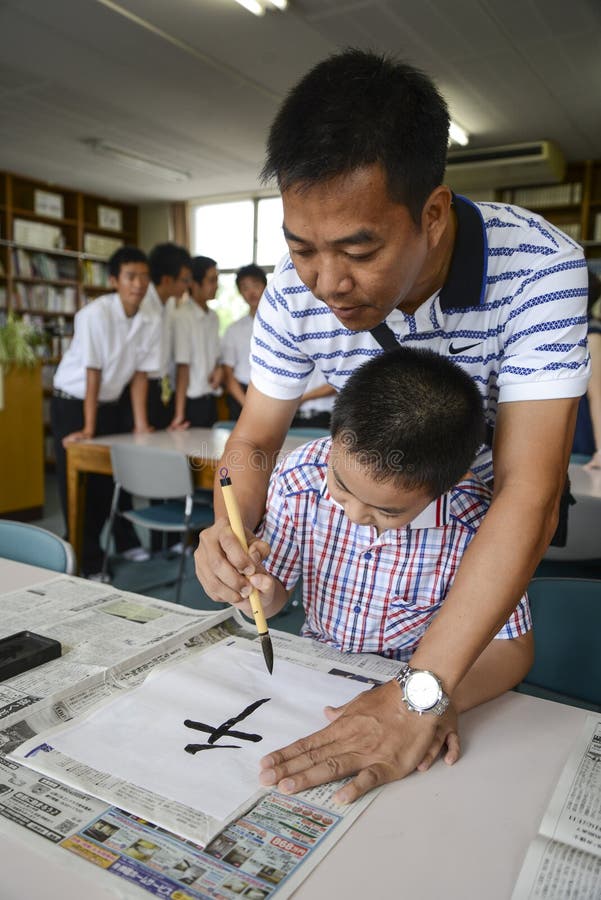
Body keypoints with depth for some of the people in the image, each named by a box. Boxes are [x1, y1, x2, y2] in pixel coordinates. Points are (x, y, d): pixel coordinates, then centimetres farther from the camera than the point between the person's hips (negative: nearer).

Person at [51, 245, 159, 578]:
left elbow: (140, 373, -2)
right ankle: (88, 564, 7)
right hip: (73, 404, -5)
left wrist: (141, 424, -5)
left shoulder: (151, 322, -7)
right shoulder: (95, 313, -23)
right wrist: (88, 429, -21)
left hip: (110, 403, 5)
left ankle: (127, 542, 32)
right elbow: (93, 373, -23)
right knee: (78, 484, -3)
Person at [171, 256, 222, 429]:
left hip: (210, 399, 6)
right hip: (191, 401, -6)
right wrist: (179, 414, -18)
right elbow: (183, 367, -16)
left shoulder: (213, 317, 7)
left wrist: (218, 369, -4)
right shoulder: (183, 317, -13)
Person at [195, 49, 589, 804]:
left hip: (483, 537, -1)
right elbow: (254, 440, -10)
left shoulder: (539, 268, -34)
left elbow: (527, 493, -38)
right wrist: (230, 532, -33)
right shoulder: (297, 290, -23)